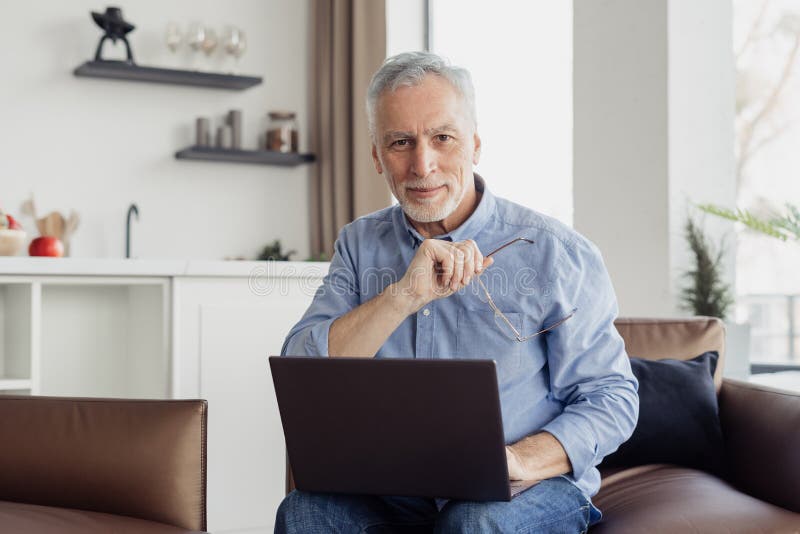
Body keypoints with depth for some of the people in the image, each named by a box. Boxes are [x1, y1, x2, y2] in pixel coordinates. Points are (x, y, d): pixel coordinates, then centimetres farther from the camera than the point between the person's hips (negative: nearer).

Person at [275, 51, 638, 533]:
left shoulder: (557, 253, -4)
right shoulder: (360, 245, 7)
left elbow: (611, 396, -4)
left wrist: (518, 460, -23)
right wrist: (405, 296, -20)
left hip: (536, 484, -2)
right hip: (397, 490, 3)